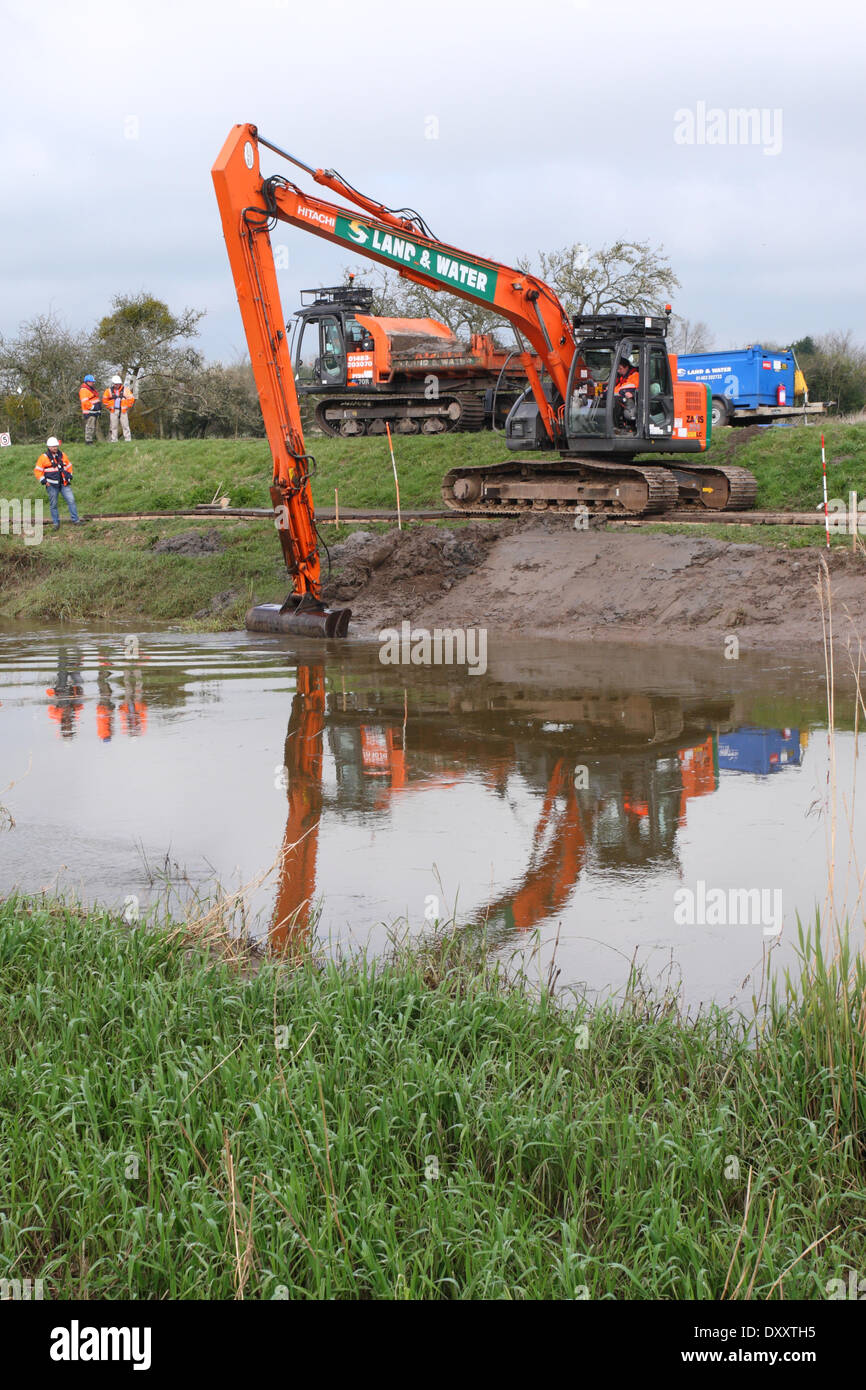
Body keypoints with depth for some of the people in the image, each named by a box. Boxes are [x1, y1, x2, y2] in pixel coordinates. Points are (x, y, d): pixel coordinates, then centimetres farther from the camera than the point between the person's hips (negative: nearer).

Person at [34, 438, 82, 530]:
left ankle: (75, 520, -1)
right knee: (53, 504, 2)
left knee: (71, 500, -6)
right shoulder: (44, 457, -2)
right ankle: (56, 523, 12)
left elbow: (68, 466, 23)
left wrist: (69, 476, 12)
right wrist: (44, 481, -5)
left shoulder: (62, 455, 9)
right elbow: (38, 470, 1)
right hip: (52, 485, -3)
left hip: (64, 483, 3)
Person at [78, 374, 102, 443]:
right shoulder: (83, 390, -11)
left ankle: (92, 440, 20)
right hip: (89, 412, -10)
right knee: (90, 426, -14)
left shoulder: (92, 388, 20)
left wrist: (99, 408, 24)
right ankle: (88, 441, -15)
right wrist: (93, 406, -23)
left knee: (94, 427, 13)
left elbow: (96, 398, 29)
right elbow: (85, 402, -20)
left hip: (95, 411, 10)